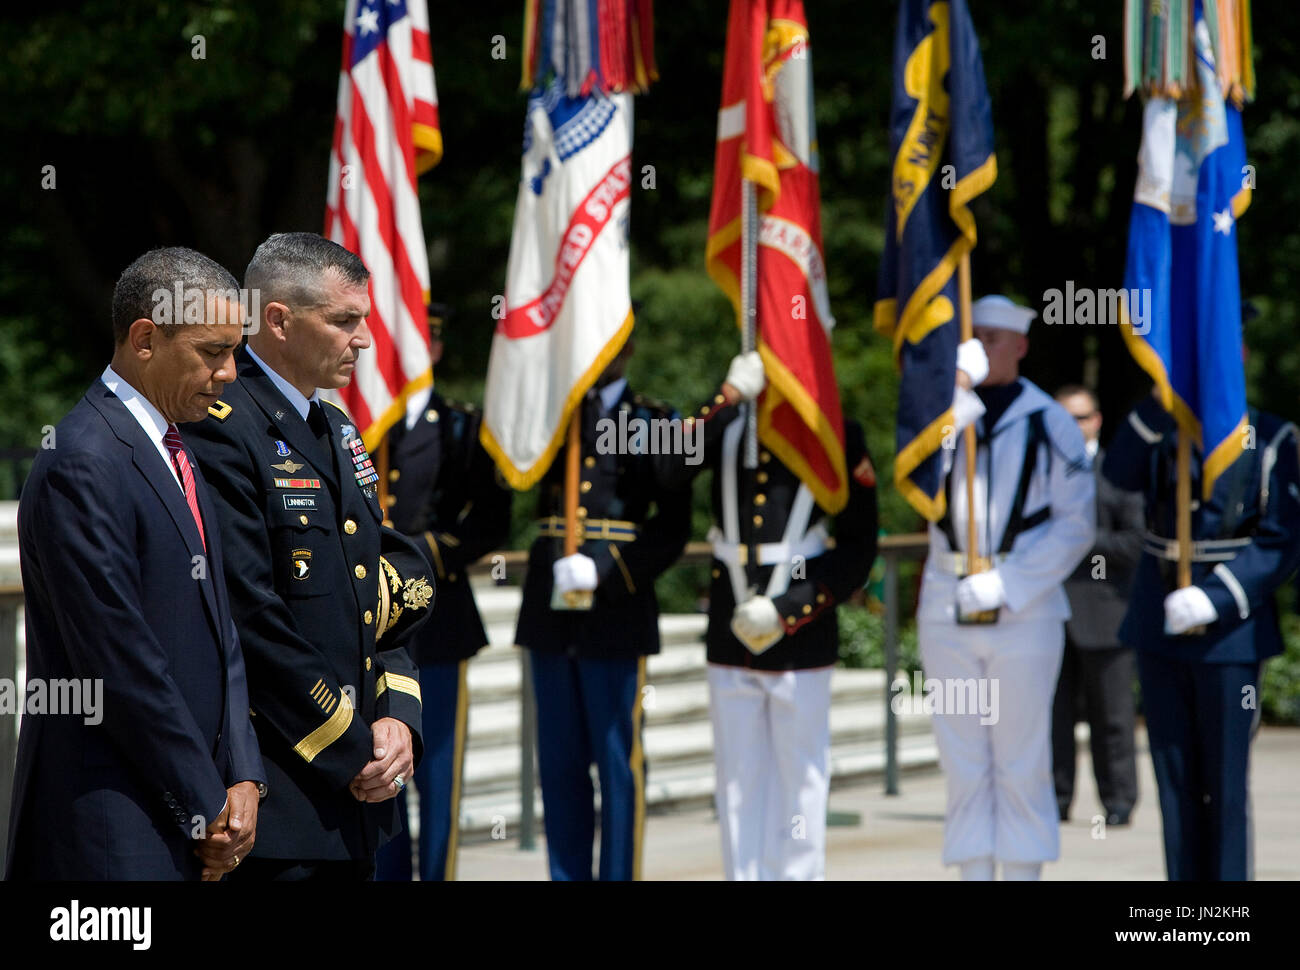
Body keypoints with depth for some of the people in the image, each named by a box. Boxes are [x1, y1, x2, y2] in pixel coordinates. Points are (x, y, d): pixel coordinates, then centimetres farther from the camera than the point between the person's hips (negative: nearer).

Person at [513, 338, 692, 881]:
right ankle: (566, 875, 12)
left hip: (617, 609, -4)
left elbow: (672, 526, -3)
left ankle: (620, 875, 4)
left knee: (618, 759, -1)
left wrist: (604, 569, -15)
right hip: (550, 612, 4)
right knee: (559, 760, 6)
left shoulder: (653, 423, 2)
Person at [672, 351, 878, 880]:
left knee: (800, 784, 3)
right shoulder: (729, 426, 8)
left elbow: (856, 552, -2)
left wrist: (786, 613, -11)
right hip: (731, 639, 3)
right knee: (739, 782, 6)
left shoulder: (838, 436, -1)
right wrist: (731, 395, -16)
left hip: (802, 646, -3)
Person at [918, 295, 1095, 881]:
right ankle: (974, 874, 8)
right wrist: (957, 390, -20)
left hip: (1025, 612, -3)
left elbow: (1076, 524, -3)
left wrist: (1007, 584, -12)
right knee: (963, 765, 4)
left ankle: (1024, 872, 3)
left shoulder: (1049, 423, 1)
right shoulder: (944, 409, 9)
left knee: (1022, 764, -1)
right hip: (947, 612, 3)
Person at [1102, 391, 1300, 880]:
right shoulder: (1162, 431, 6)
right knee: (1175, 782, 7)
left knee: (1226, 785, -1)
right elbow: (1120, 472, -15)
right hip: (1160, 633, 4)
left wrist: (1215, 599, -19)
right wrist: (1159, 402, -24)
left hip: (1230, 634, -4)